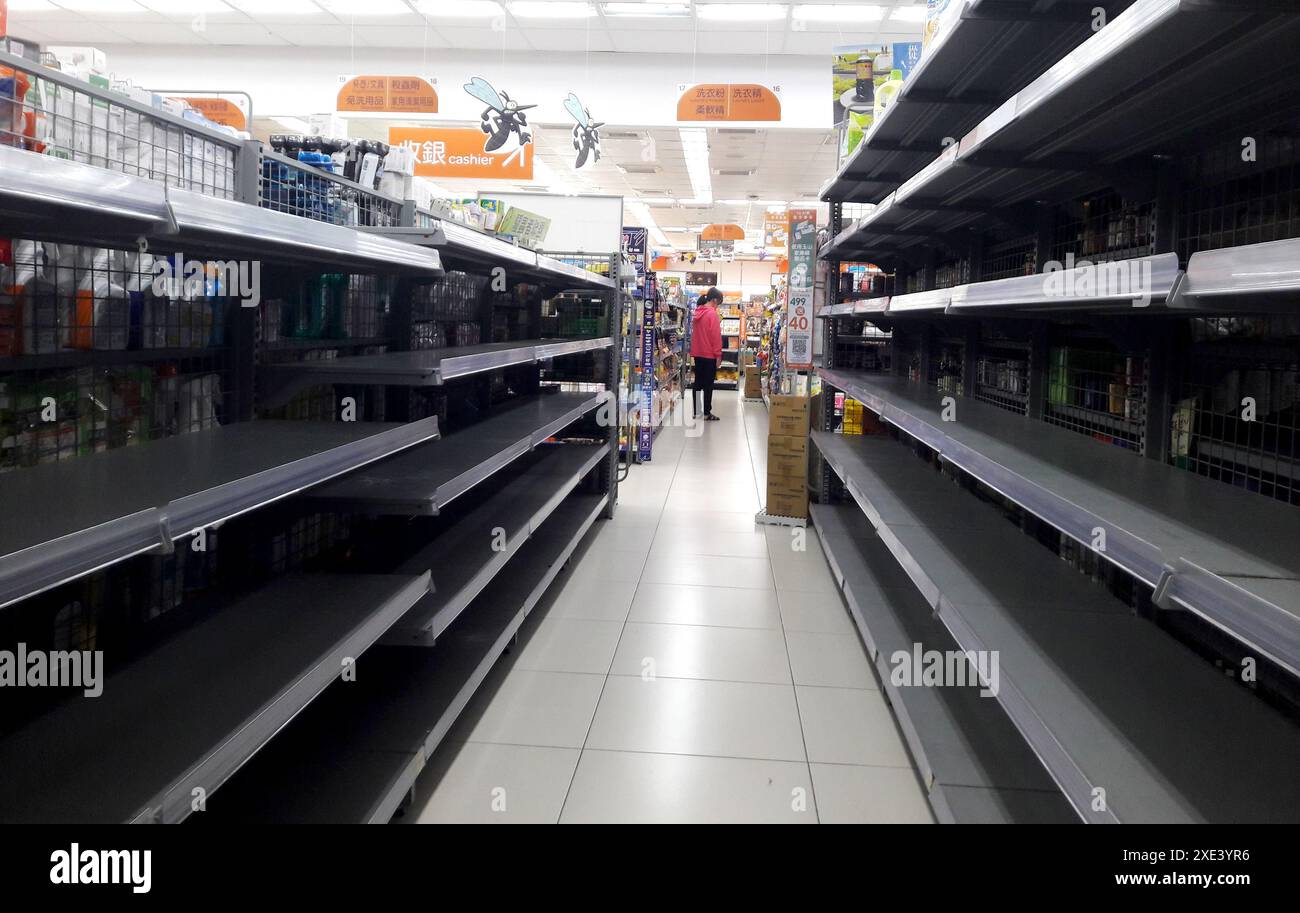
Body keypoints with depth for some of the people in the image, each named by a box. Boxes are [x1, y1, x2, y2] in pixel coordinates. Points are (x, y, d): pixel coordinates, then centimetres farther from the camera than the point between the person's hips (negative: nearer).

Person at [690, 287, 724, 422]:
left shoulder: (697, 312, 8)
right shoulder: (712, 313, -15)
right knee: (708, 384, 0)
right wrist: (718, 355, -11)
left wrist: (694, 350, 18)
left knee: (698, 382, 13)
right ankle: (706, 413, 3)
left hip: (697, 353, 7)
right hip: (709, 355, -7)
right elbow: (716, 335, -16)